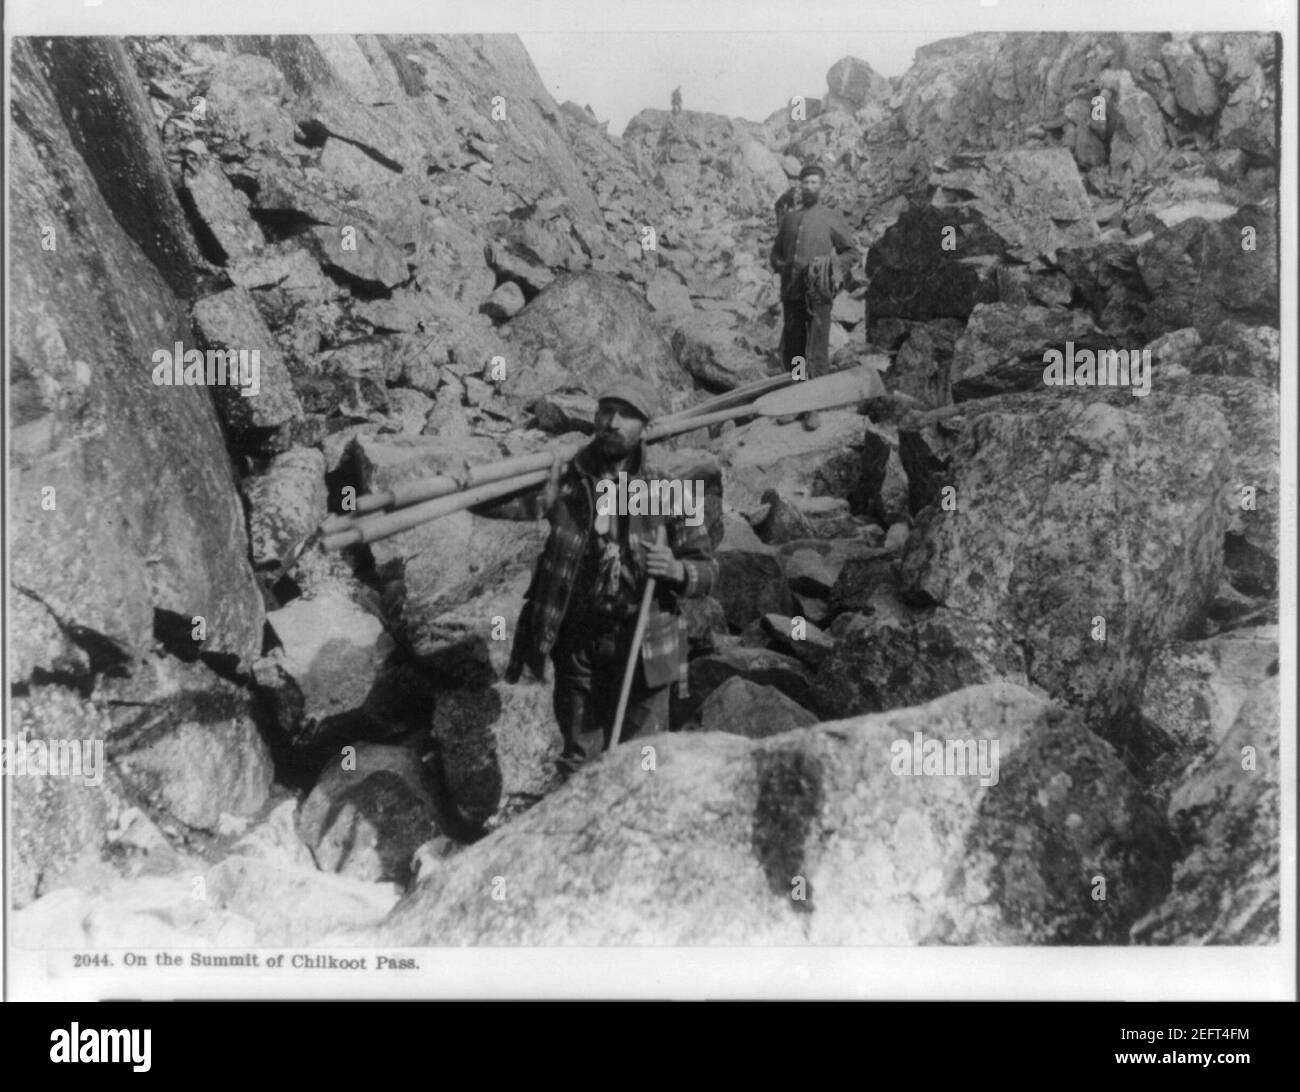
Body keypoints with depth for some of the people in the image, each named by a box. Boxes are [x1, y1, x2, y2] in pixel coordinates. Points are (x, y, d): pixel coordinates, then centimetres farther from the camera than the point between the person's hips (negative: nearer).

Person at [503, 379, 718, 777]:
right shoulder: (567, 486, 5)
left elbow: (707, 569, 1)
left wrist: (677, 570, -16)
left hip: (641, 648, -2)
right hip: (577, 645, 2)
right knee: (579, 764, 10)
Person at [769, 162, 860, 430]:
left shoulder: (831, 218, 4)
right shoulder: (789, 217, 15)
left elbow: (852, 253, 8)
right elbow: (775, 252, 23)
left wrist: (832, 269, -7)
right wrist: (780, 266, 2)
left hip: (817, 294, -4)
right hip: (791, 293, 4)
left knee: (816, 353, -7)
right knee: (791, 351, 7)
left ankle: (814, 409, -4)